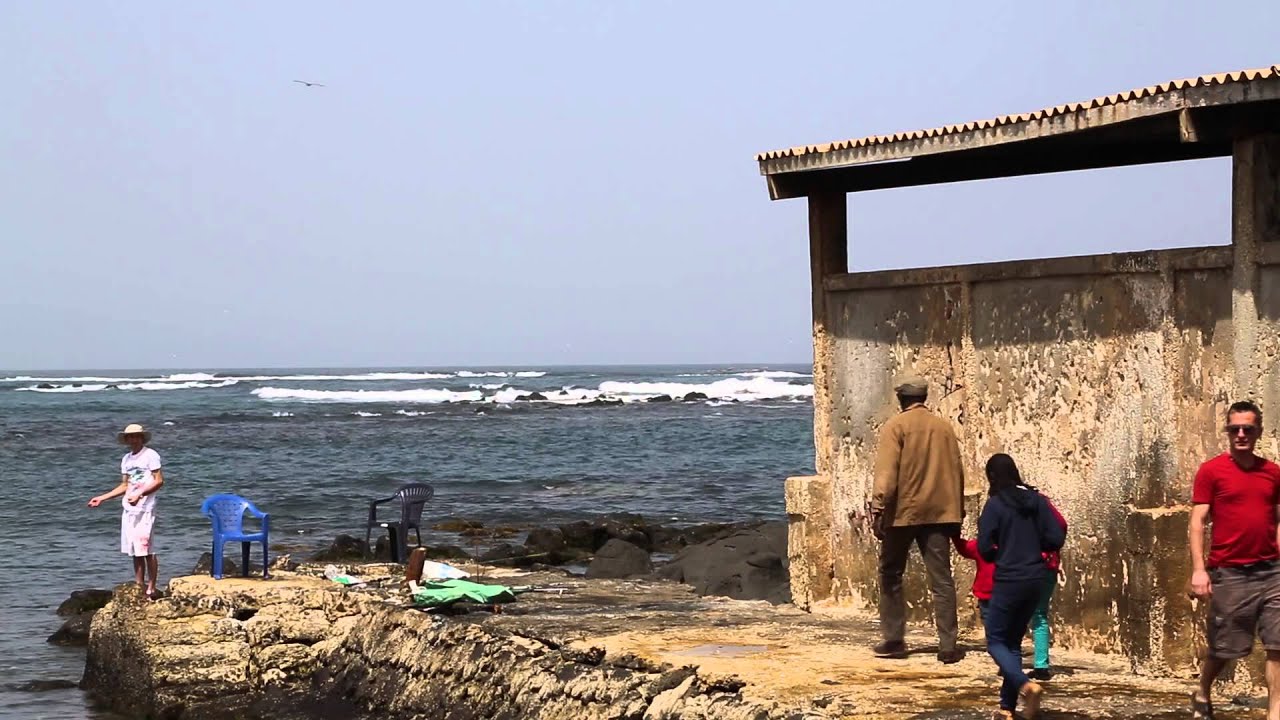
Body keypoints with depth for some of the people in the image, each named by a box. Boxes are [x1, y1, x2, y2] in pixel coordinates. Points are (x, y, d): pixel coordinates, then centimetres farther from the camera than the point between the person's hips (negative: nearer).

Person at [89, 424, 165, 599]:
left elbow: (159, 481, -11)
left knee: (146, 549, -9)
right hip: (129, 509, 7)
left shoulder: (150, 455, -5)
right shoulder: (126, 459, 16)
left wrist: (140, 494, -21)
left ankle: (151, 588, -5)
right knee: (134, 551, 7)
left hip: (144, 509, -7)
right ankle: (139, 586, 12)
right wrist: (102, 498, 15)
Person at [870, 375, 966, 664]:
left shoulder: (896, 426, -5)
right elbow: (957, 471, 13)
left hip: (902, 511, -3)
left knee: (891, 576, 12)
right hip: (938, 512, 3)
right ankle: (948, 645, -4)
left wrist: (878, 510, -13)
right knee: (941, 580, 1)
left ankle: (893, 640, 13)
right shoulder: (944, 427, 9)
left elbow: (886, 472, -13)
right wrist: (957, 513, 19)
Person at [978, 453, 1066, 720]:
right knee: (1013, 641, 16)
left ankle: (1026, 685, -21)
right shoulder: (1036, 500, 3)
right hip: (1035, 579, 6)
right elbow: (1056, 539, 0)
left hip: (1008, 580, -6)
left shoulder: (995, 504, -11)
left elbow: (985, 548, -11)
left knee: (995, 641, 4)